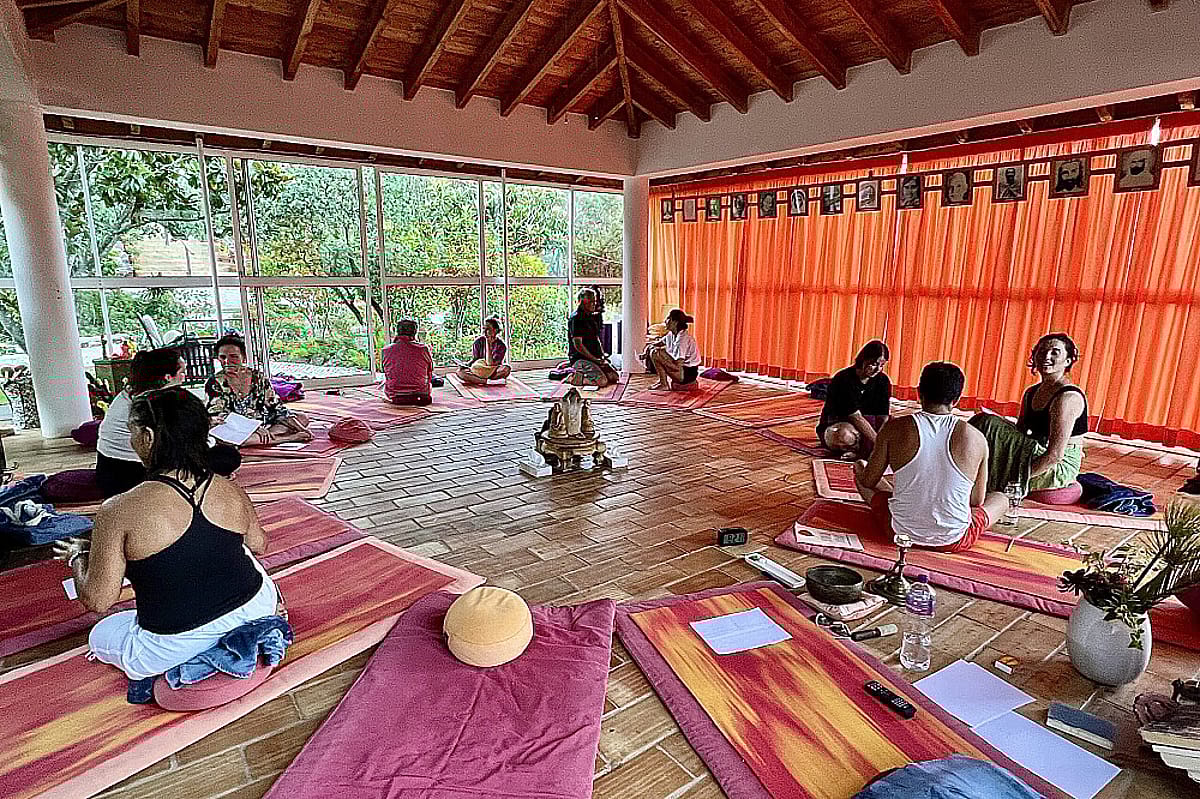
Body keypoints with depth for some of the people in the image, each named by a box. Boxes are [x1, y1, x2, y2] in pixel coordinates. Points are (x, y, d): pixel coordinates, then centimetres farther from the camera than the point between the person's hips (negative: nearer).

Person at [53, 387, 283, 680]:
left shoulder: (119, 511, -19)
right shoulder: (232, 493, -8)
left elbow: (97, 600, -12)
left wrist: (79, 556, 7)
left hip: (173, 645, -4)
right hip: (253, 609, 4)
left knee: (100, 636, 29)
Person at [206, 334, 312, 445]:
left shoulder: (258, 377, 4)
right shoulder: (215, 383, -4)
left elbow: (277, 407, 6)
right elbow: (216, 416, -15)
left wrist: (300, 428, -9)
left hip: (263, 425, 4)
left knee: (302, 418, -6)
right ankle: (290, 438, -33)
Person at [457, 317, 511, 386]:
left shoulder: (501, 345, -8)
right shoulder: (478, 341, 1)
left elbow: (490, 363, -15)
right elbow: (474, 360, 5)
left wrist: (488, 344, -17)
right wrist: (466, 365, -17)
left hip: (494, 372, -2)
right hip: (478, 371, 2)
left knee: (507, 368, -35)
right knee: (460, 372, -25)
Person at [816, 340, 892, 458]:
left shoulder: (883, 381, -4)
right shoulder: (843, 379, -20)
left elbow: (884, 418, -10)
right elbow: (856, 418, -25)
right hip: (835, 426, -5)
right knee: (844, 435, -41)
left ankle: (855, 450, -12)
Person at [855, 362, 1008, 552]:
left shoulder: (895, 428, -12)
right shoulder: (976, 439, -9)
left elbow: (868, 481, -3)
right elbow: (977, 501, 2)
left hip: (900, 532, -1)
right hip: (953, 541, 1)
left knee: (859, 467, 26)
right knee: (1001, 498, 31)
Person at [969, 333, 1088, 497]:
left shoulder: (1068, 397, -17)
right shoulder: (1031, 393, 10)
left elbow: (1055, 454, -22)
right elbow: (1018, 434, 15)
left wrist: (1016, 479, -23)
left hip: (1059, 469, -8)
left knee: (989, 424, -22)